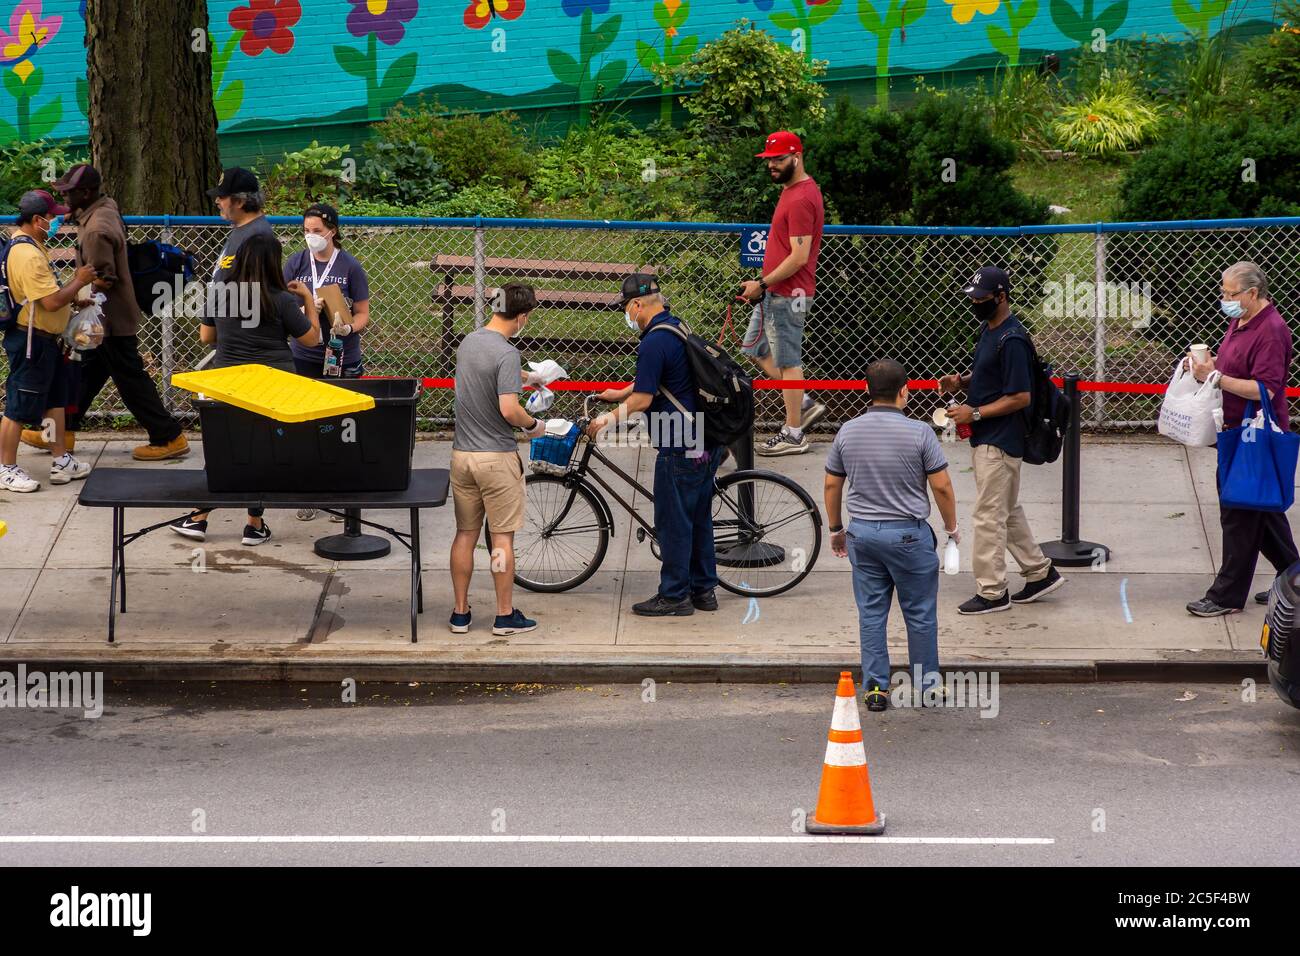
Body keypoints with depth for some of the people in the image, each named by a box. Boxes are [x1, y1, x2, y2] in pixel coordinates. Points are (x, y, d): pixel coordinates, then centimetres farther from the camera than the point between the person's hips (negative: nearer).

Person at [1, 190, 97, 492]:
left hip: (46, 340, 11)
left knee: (55, 400, 18)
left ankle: (61, 462, 26)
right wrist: (79, 281, -13)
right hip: (31, 341, -11)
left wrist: (74, 298, 12)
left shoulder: (25, 244, 9)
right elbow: (51, 301, -28)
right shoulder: (28, 255, -25)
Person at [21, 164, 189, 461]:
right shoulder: (107, 207, 4)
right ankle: (62, 432, 28)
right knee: (85, 372, 18)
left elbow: (103, 280, -24)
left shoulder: (96, 231, -27)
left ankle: (170, 439, 6)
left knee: (131, 381, -1)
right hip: (109, 316, 10)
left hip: (112, 319, -10)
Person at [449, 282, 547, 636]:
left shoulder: (468, 342, 7)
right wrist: (533, 425, -6)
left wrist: (524, 377, 41)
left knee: (465, 534, 12)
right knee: (502, 537, 2)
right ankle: (505, 616, 8)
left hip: (462, 454, 7)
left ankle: (460, 613, 16)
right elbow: (509, 410, -25)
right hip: (497, 457, -7)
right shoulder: (506, 353, -18)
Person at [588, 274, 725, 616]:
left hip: (680, 449, -9)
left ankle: (674, 596, 6)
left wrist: (609, 418, -5)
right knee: (698, 517, 16)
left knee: (673, 522, 0)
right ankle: (704, 589, 23)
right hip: (708, 442, 10)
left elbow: (643, 399, -18)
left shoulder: (654, 343, -19)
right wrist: (621, 394, 34)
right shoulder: (679, 328, 12)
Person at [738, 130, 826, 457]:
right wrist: (763, 284, 15)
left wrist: (763, 284, -19)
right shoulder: (792, 188, 11)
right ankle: (805, 404, 23)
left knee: (787, 362, -3)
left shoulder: (801, 199, -21)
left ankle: (793, 435, 5)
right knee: (756, 350, 19)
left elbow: (799, 257, -25)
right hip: (774, 292, 11)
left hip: (787, 295, -11)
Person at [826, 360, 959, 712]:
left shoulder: (847, 432, 0)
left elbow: (832, 486, 7)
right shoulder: (919, 432, -12)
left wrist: (836, 529, 20)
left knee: (871, 613, 9)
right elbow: (942, 487, -9)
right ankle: (927, 684, 16)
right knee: (920, 614, 8)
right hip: (908, 534, -3)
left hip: (862, 533, 4)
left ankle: (876, 687, 8)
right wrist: (952, 528, 6)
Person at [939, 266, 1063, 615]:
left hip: (999, 440, -10)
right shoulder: (988, 328, 10)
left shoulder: (1012, 340, -21)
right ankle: (1040, 572, 28)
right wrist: (961, 381, 4)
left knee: (989, 515, -4)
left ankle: (992, 592, 3)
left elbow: (1021, 397, -22)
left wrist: (975, 413, -21)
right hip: (985, 438, 10)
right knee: (1008, 511, 18)